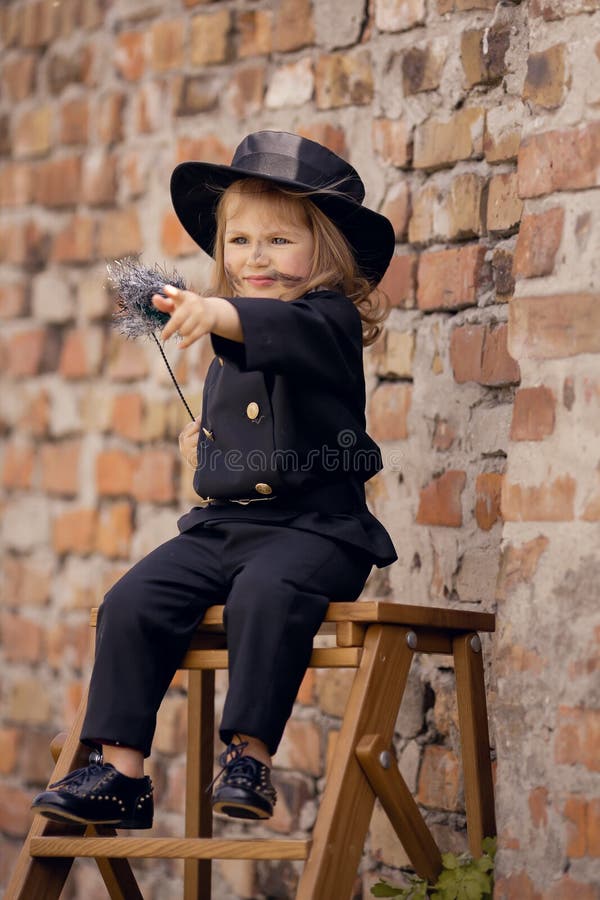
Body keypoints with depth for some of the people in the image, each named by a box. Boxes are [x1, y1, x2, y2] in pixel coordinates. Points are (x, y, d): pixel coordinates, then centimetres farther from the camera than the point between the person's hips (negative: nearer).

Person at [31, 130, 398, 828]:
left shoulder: (329, 317, -7)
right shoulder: (227, 347, 16)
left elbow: (290, 330, -33)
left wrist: (219, 313, -51)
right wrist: (204, 441, 16)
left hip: (315, 526, -7)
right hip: (222, 522, 7)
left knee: (264, 593, -36)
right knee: (133, 601, -13)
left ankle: (249, 755, -26)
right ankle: (119, 771, -12)